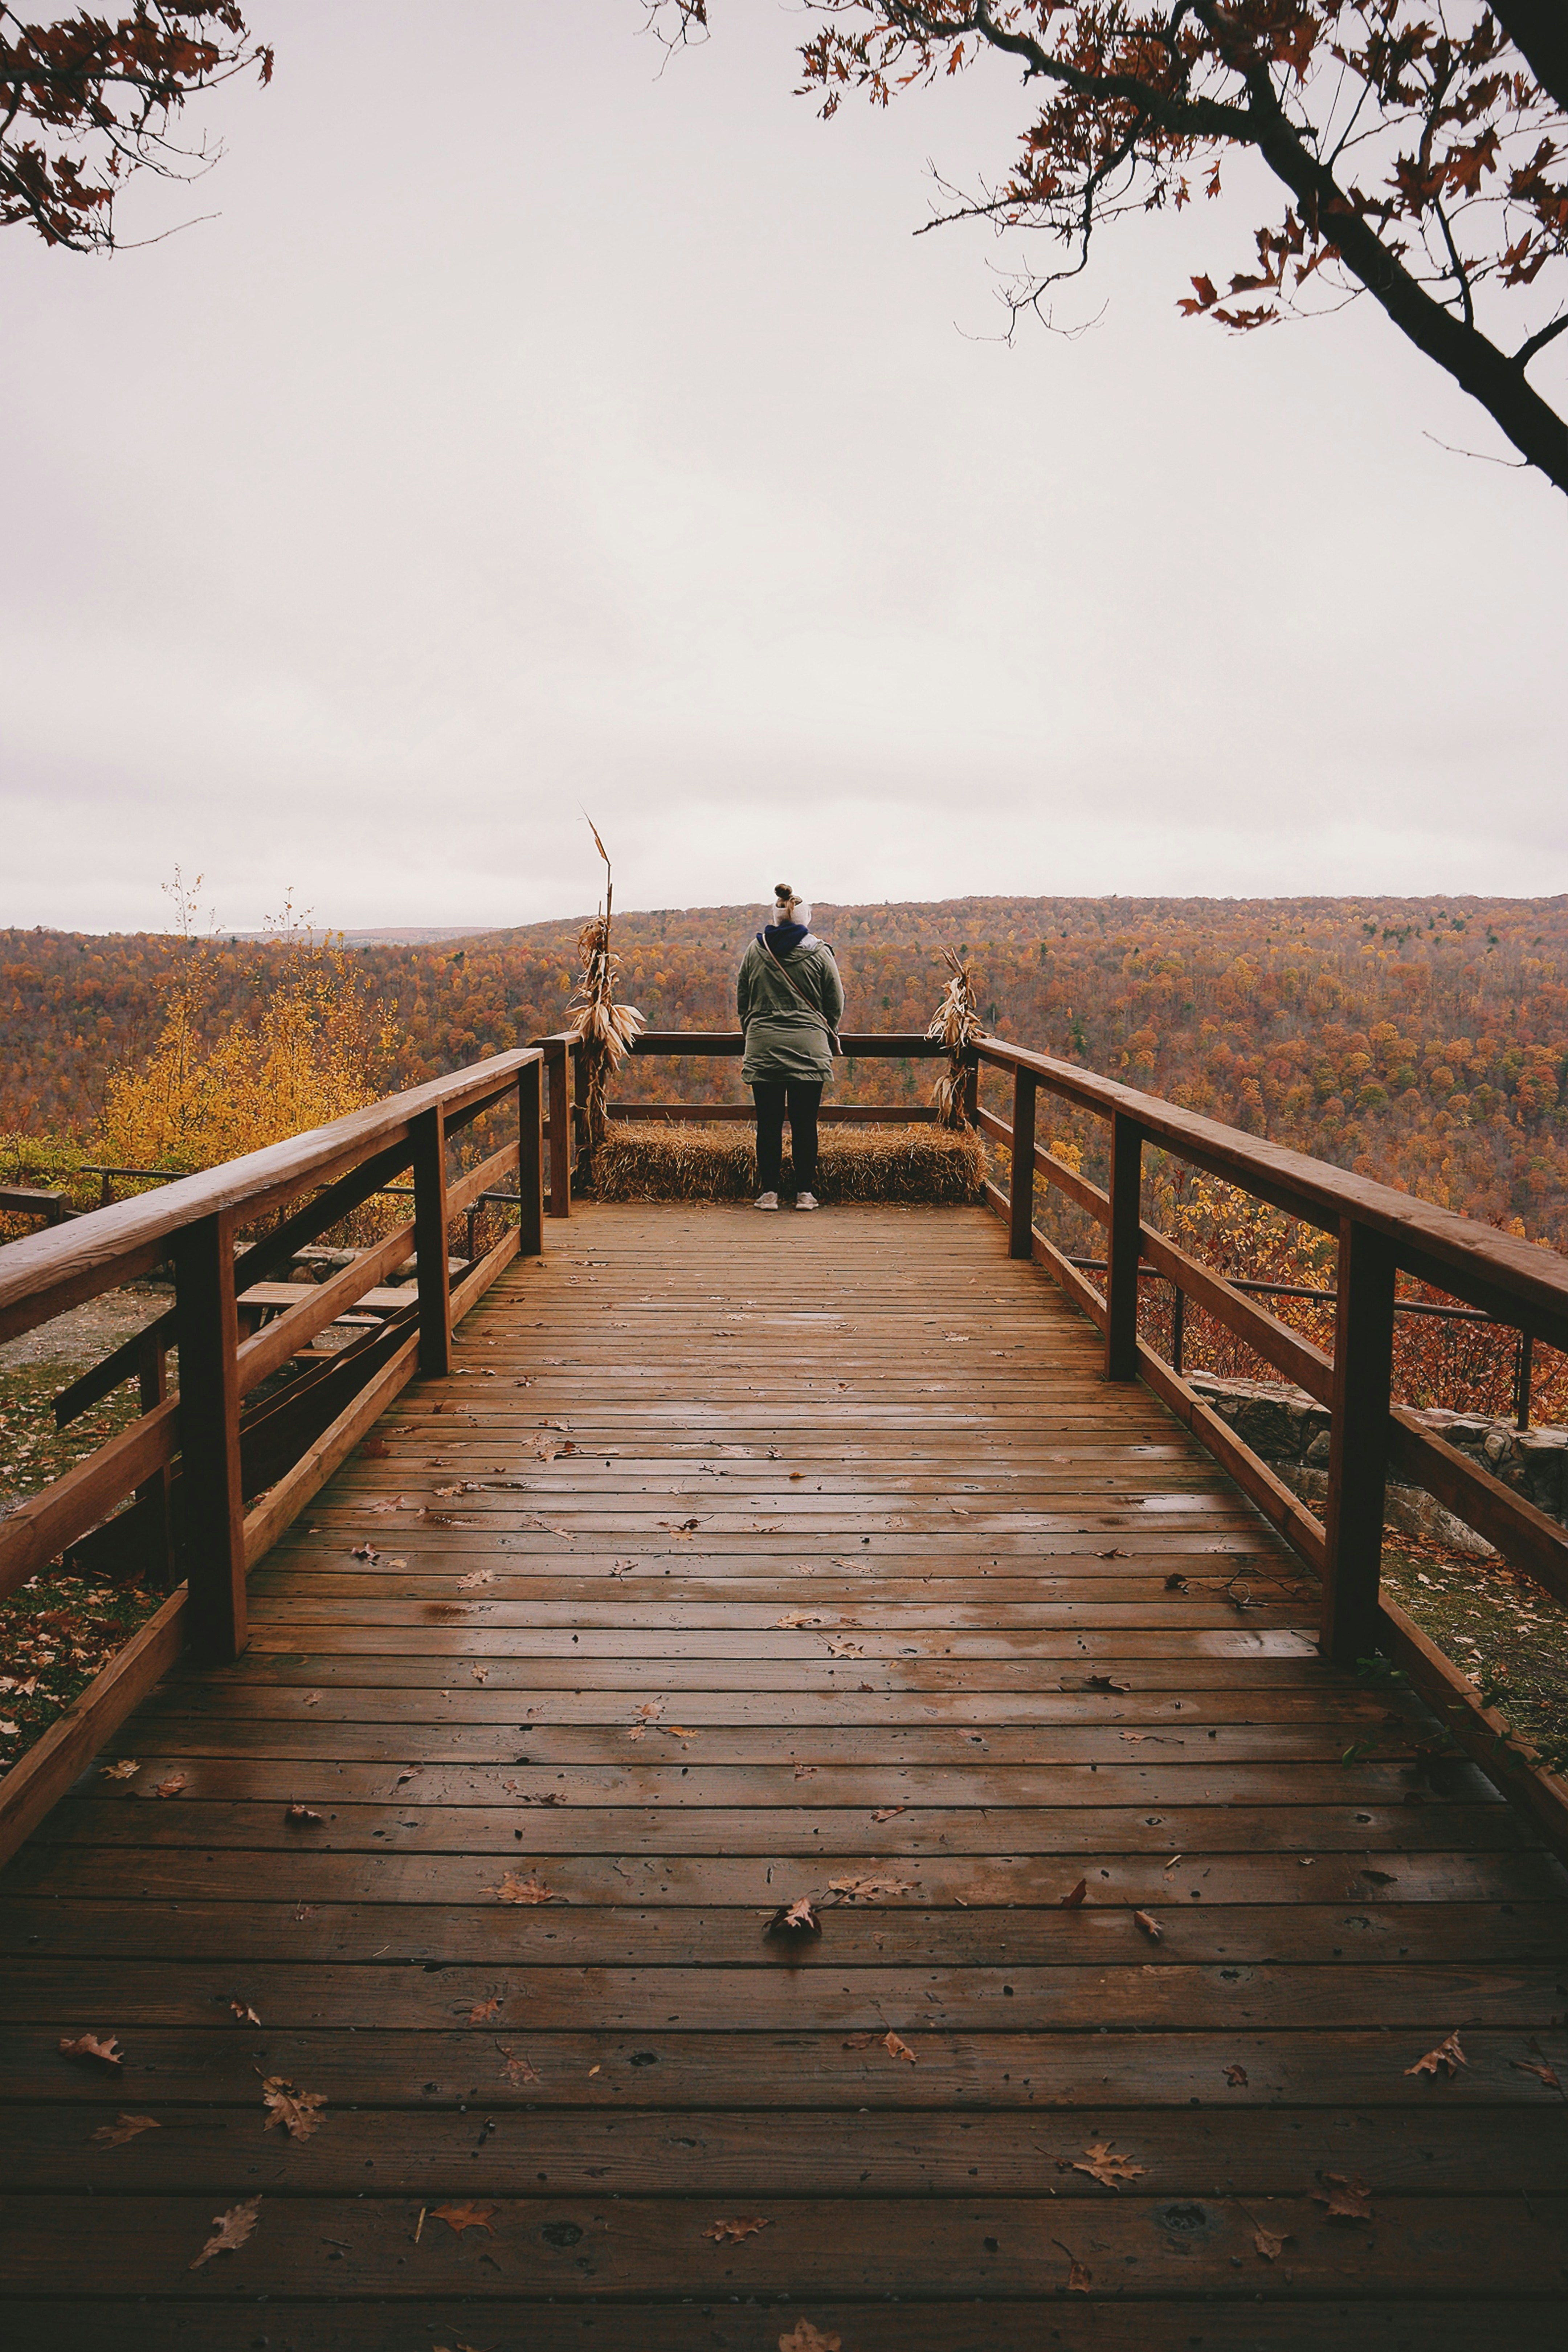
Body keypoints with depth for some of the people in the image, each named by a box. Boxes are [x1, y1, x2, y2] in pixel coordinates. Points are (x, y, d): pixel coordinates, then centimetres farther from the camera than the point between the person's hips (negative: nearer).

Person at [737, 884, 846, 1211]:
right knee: (805, 1123, 4)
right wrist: (827, 1036, 21)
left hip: (763, 1049, 1)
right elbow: (836, 1004, 4)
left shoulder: (755, 950, 4)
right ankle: (805, 1193, 8)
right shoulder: (819, 953, -1)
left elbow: (742, 1001, 10)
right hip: (809, 1050, -1)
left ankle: (768, 1191, 8)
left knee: (769, 1123, 5)